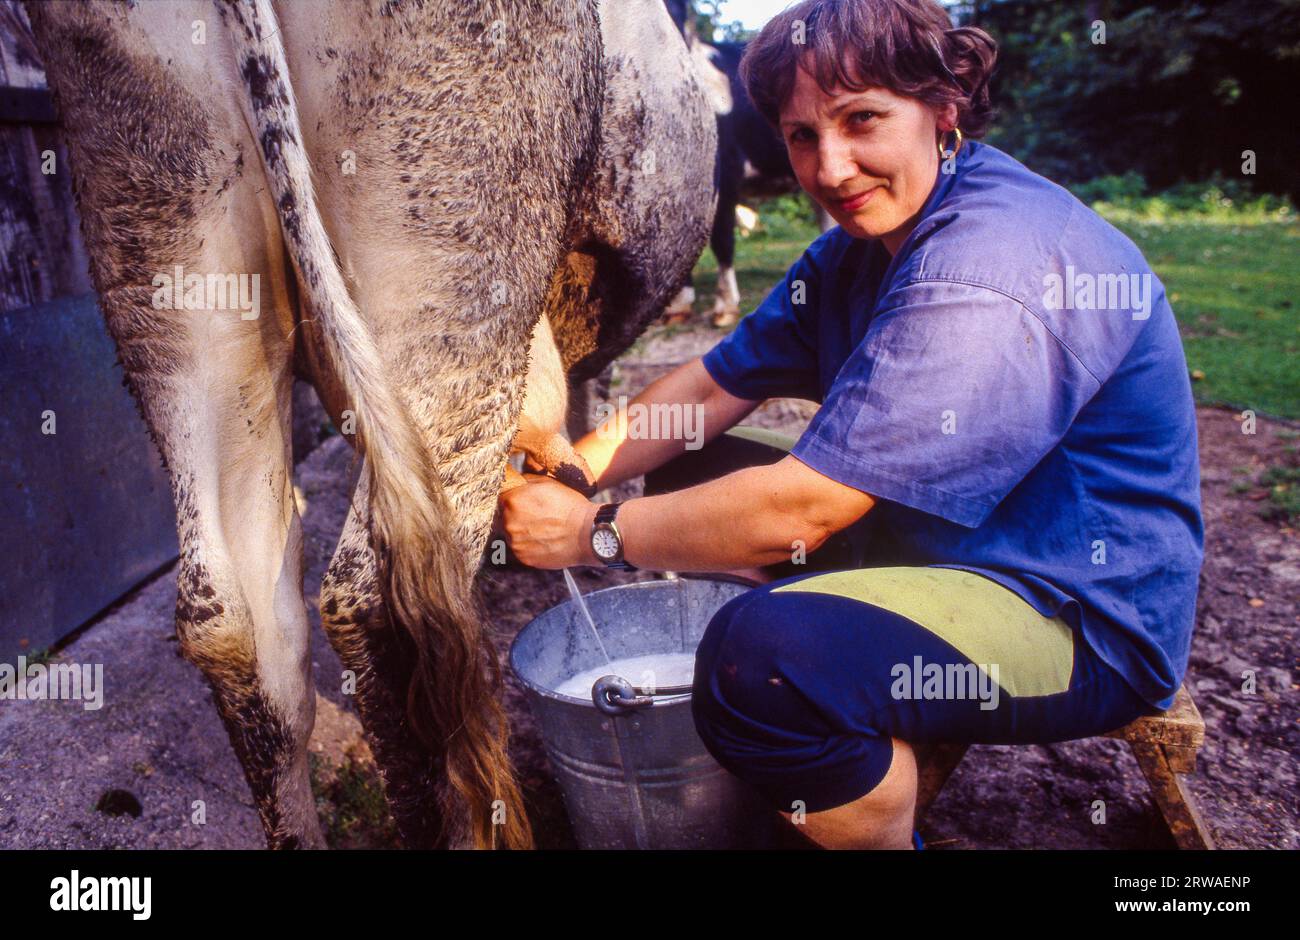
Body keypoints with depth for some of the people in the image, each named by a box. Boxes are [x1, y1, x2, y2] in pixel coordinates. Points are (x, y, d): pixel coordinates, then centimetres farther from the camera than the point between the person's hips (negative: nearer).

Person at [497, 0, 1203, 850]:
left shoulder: (991, 270, -26)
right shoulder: (862, 245, 5)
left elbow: (800, 509, -28)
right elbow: (716, 386, 6)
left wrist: (594, 533, -16)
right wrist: (570, 472, -8)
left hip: (1087, 616, -10)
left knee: (764, 653, -36)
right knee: (690, 473, 10)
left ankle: (888, 827, -2)